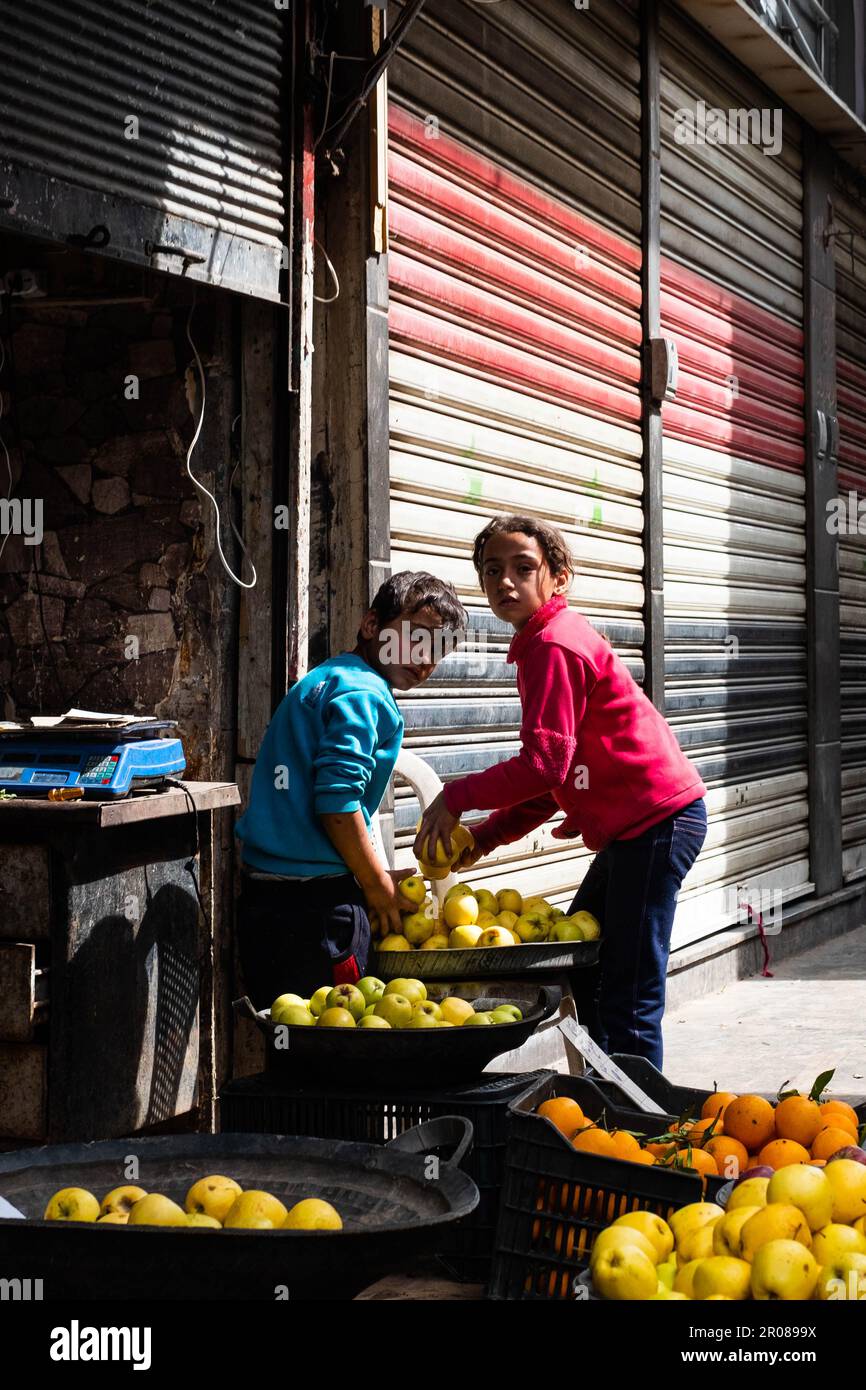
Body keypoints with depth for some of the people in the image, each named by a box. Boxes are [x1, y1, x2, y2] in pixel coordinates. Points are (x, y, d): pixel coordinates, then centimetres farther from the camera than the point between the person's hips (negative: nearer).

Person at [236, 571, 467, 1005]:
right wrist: (377, 884, -7)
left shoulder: (323, 679, 19)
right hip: (314, 901, -10)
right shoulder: (363, 692, -12)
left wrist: (375, 878, 21)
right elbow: (336, 802, -20)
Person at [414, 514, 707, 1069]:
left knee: (629, 1001, -10)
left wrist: (456, 797, -10)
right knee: (579, 967, 17)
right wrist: (488, 836, 11)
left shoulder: (553, 647, -14)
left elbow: (545, 763, -22)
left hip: (658, 820, -11)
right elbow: (555, 775, 20)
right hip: (631, 827, 11)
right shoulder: (542, 643, 17)